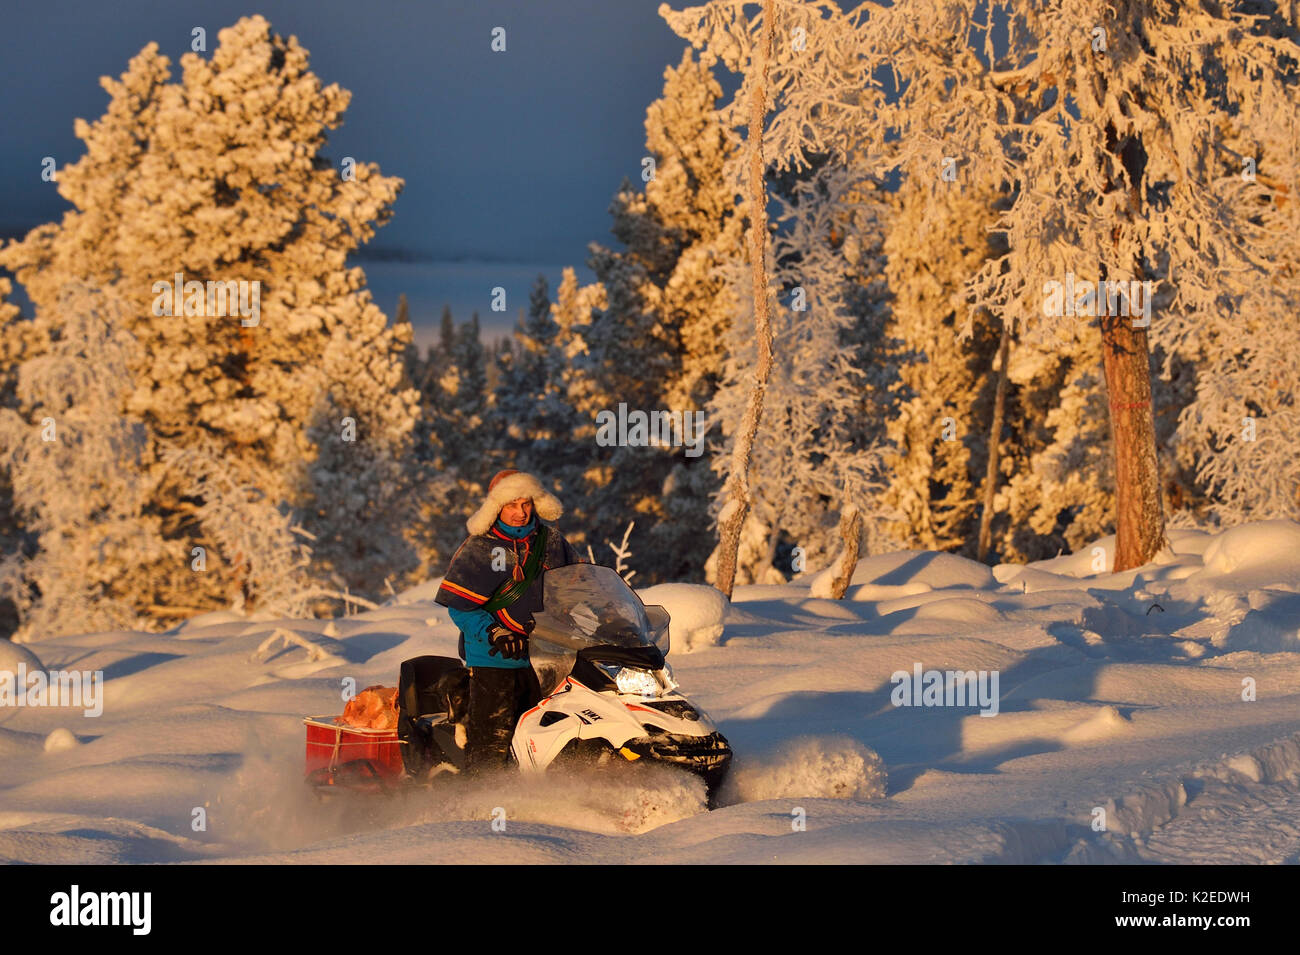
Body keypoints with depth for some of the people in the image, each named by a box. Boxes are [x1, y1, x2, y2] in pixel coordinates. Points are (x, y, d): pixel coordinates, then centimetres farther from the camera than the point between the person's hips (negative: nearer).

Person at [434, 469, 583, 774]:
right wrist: (494, 634, -20)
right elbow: (460, 606, -6)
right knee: (493, 741, -10)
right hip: (493, 661, -4)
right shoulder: (478, 548, -3)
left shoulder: (551, 540, 10)